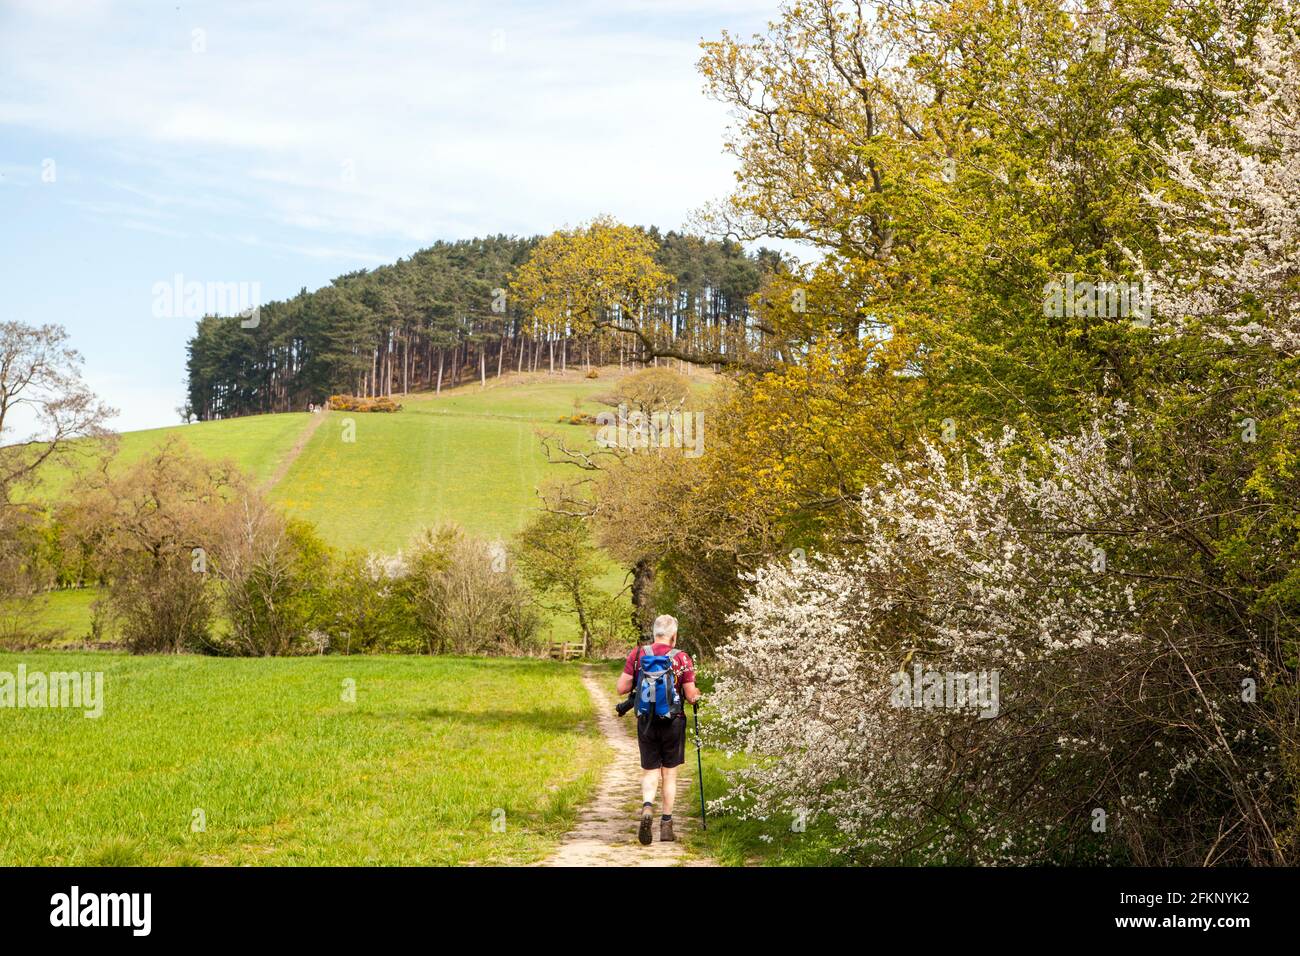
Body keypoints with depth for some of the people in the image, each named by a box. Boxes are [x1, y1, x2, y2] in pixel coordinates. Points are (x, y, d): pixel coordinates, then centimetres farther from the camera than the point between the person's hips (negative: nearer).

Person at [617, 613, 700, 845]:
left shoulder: (637, 654, -3)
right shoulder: (682, 658, -7)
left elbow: (621, 689, -4)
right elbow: (691, 696, -6)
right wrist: (696, 693, 17)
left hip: (646, 721, 1)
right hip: (673, 722, -1)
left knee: (649, 772, 10)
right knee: (669, 774, 12)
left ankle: (647, 807, -18)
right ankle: (666, 823, 14)